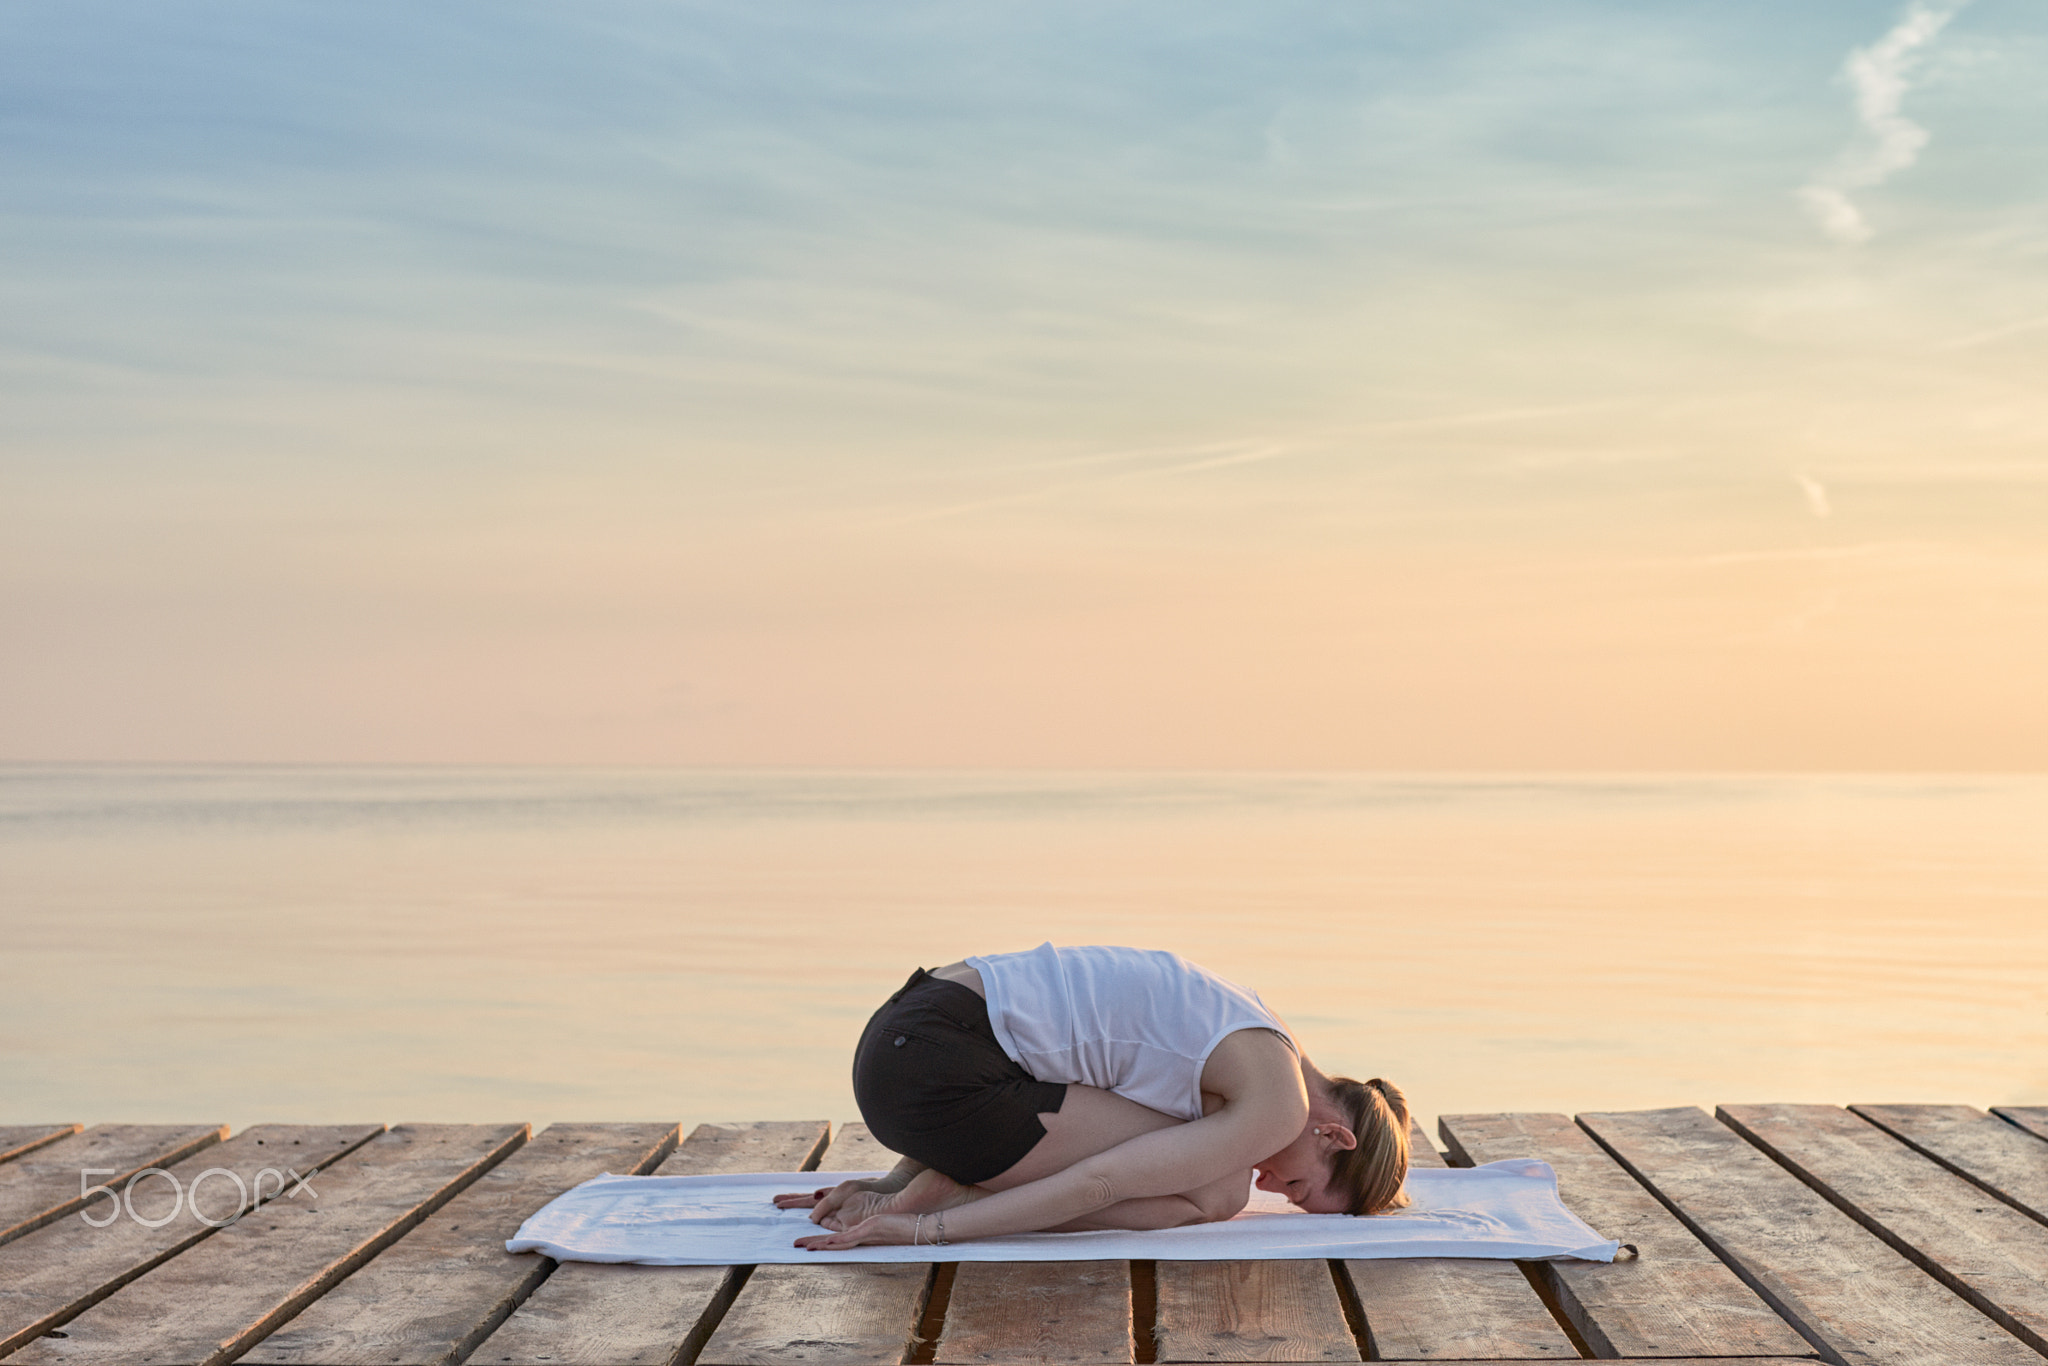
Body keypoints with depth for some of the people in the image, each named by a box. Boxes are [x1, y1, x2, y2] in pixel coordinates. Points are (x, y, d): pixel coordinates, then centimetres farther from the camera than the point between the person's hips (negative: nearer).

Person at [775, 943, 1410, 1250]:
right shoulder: (1280, 1103, -6)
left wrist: (900, 1185, 20)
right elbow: (1103, 1183, -13)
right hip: (935, 1069, -10)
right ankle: (950, 1195, -6)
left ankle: (926, 1186, 10)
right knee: (1214, 1191, -7)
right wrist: (930, 1228, -11)